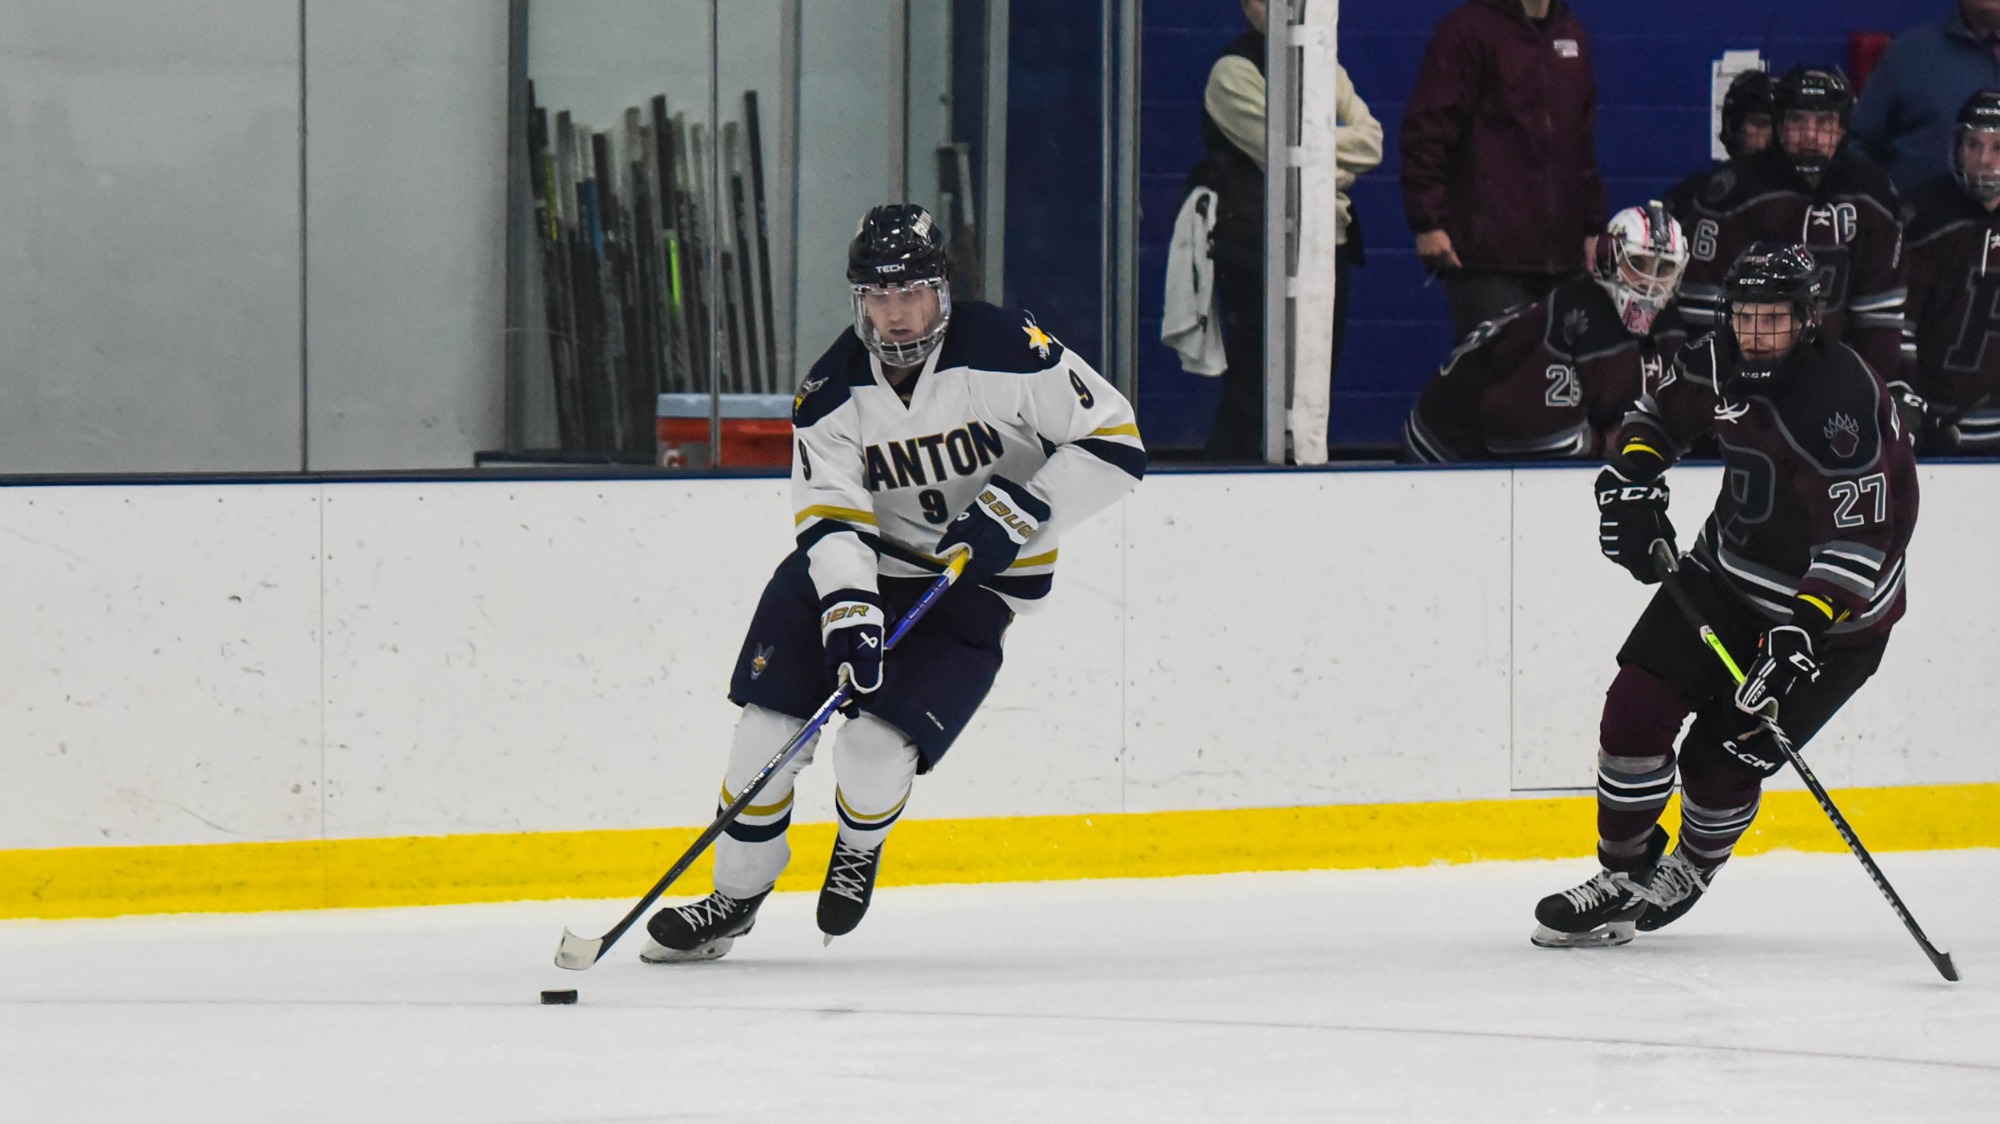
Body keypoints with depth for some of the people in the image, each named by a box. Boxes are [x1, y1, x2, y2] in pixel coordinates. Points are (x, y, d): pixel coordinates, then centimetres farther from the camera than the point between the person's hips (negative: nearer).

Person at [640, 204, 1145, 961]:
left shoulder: (1008, 353, -21)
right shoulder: (831, 394, -11)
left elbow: (1116, 442, -17)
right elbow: (832, 519, -18)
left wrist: (1022, 507, -26)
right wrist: (849, 613, -34)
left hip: (979, 577, -3)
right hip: (866, 560, 3)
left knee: (875, 746, -17)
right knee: (769, 722, -8)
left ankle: (860, 847, 18)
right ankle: (736, 896, 10)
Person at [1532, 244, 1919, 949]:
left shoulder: (1841, 401, -29)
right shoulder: (1721, 362, -6)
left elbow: (1859, 539, -31)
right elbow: (1661, 413, 16)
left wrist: (1801, 633, -38)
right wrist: (1631, 481, -1)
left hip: (1834, 602, -6)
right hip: (1728, 572, 7)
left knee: (1723, 759, -8)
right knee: (1636, 706, -6)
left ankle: (1690, 871, 24)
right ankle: (1620, 879, 10)